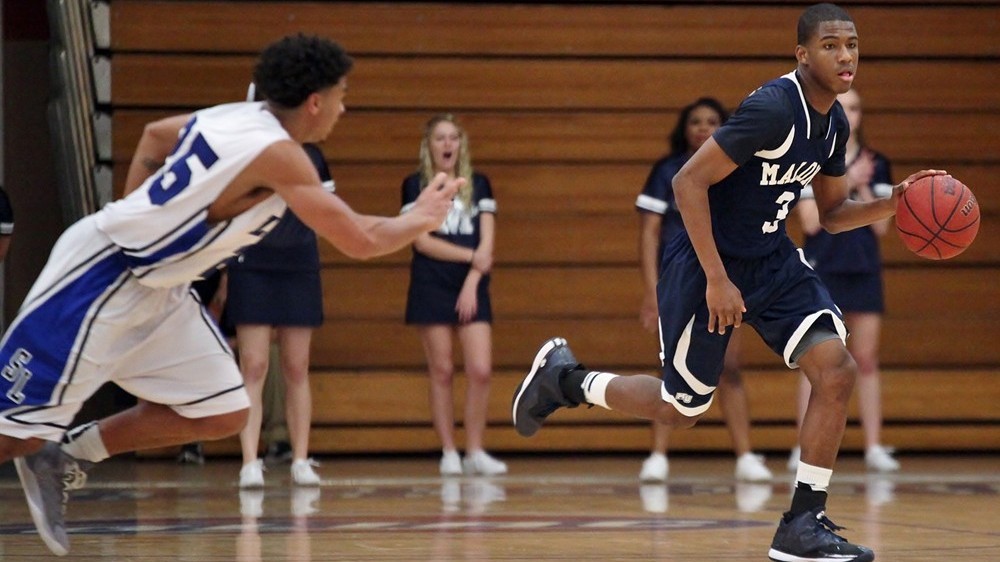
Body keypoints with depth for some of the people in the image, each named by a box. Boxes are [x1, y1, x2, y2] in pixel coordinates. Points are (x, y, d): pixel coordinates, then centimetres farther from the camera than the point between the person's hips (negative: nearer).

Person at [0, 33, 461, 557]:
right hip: (99, 278, -10)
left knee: (223, 414, 5)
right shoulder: (277, 153, -21)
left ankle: (66, 457, 17)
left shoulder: (241, 117, 5)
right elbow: (361, 241, -20)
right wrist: (424, 217, -3)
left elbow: (153, 137, 22)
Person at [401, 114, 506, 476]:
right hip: (431, 287, -2)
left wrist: (472, 283, -8)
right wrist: (471, 256, -11)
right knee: (442, 372, -1)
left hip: (471, 287, 2)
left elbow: (486, 242, 5)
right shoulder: (415, 185, 4)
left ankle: (475, 452, 0)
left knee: (481, 370, -8)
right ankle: (449, 452, 5)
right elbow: (422, 240, -6)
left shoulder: (478, 185, 12)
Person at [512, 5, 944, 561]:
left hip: (774, 259, 7)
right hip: (708, 262, -7)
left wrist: (890, 205, -5)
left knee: (837, 371, -12)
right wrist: (717, 281, -26)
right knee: (682, 408, 6)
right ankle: (564, 377, 31)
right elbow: (689, 182, -26)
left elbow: (833, 213, 15)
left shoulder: (834, 123, 2)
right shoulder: (772, 109, -25)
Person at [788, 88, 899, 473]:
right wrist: (845, 184, -15)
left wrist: (863, 188, -10)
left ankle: (874, 447, 5)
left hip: (864, 269, 3)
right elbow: (811, 221, -10)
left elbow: (880, 225, 2)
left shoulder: (876, 164, 8)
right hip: (821, 269, -3)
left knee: (866, 359, 3)